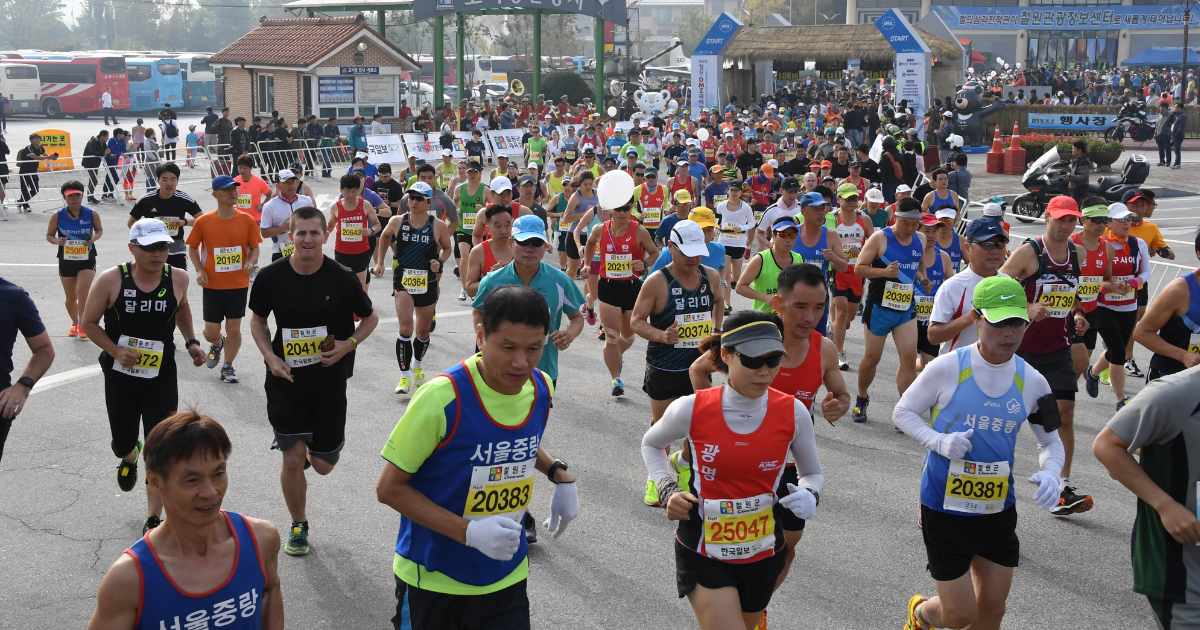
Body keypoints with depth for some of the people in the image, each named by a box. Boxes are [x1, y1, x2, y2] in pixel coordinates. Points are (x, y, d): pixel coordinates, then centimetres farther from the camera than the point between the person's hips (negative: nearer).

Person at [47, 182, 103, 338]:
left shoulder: (91, 214, -7)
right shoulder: (57, 216, -7)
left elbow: (99, 230, 9)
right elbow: (49, 235, 3)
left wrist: (94, 238, -13)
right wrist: (57, 241, -19)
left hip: (87, 260, -2)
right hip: (66, 261, 2)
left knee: (82, 293, -17)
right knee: (70, 297, 13)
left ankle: (82, 324, 2)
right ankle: (74, 323, 38)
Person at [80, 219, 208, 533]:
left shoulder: (178, 278, -4)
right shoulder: (110, 280, -13)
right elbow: (89, 323, -3)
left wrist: (191, 341, 5)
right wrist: (115, 351, -18)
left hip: (161, 377, 1)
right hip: (120, 377, 0)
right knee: (122, 442, 16)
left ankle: (153, 521, 3)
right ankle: (129, 457, 57)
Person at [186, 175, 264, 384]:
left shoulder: (247, 220, -3)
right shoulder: (203, 222, -5)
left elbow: (254, 248, 7)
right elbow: (192, 247, 7)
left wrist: (251, 262, -15)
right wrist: (199, 270, -7)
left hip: (239, 283, 0)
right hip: (213, 285, 0)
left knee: (234, 329, 1)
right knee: (211, 331, 4)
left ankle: (228, 366, 20)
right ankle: (216, 344, 39)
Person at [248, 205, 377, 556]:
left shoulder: (342, 279, -10)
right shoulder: (271, 277, -7)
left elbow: (370, 318, 4)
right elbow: (257, 319, 9)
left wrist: (347, 345, -13)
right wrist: (270, 356, -7)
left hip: (329, 379, 0)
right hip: (285, 379, 0)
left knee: (323, 465, 6)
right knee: (292, 460, -4)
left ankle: (324, 445, 45)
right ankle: (299, 526, 20)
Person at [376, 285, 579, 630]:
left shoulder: (541, 388, -6)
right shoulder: (443, 397, -23)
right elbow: (389, 488, -16)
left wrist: (558, 474, -1)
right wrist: (469, 532, -26)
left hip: (507, 576, 4)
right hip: (434, 580, -4)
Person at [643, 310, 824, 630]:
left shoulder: (793, 413, -12)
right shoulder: (690, 410, -16)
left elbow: (812, 473, 6)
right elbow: (651, 444, 7)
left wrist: (810, 496, -17)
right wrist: (668, 489, -9)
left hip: (764, 555, 3)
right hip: (703, 554, -3)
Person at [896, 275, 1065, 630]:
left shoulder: (1032, 382, -3)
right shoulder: (946, 368, -15)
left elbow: (1051, 441, 9)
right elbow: (902, 412, -4)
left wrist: (1050, 473, -14)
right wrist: (940, 442, -22)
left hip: (998, 510, 4)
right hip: (944, 508, -4)